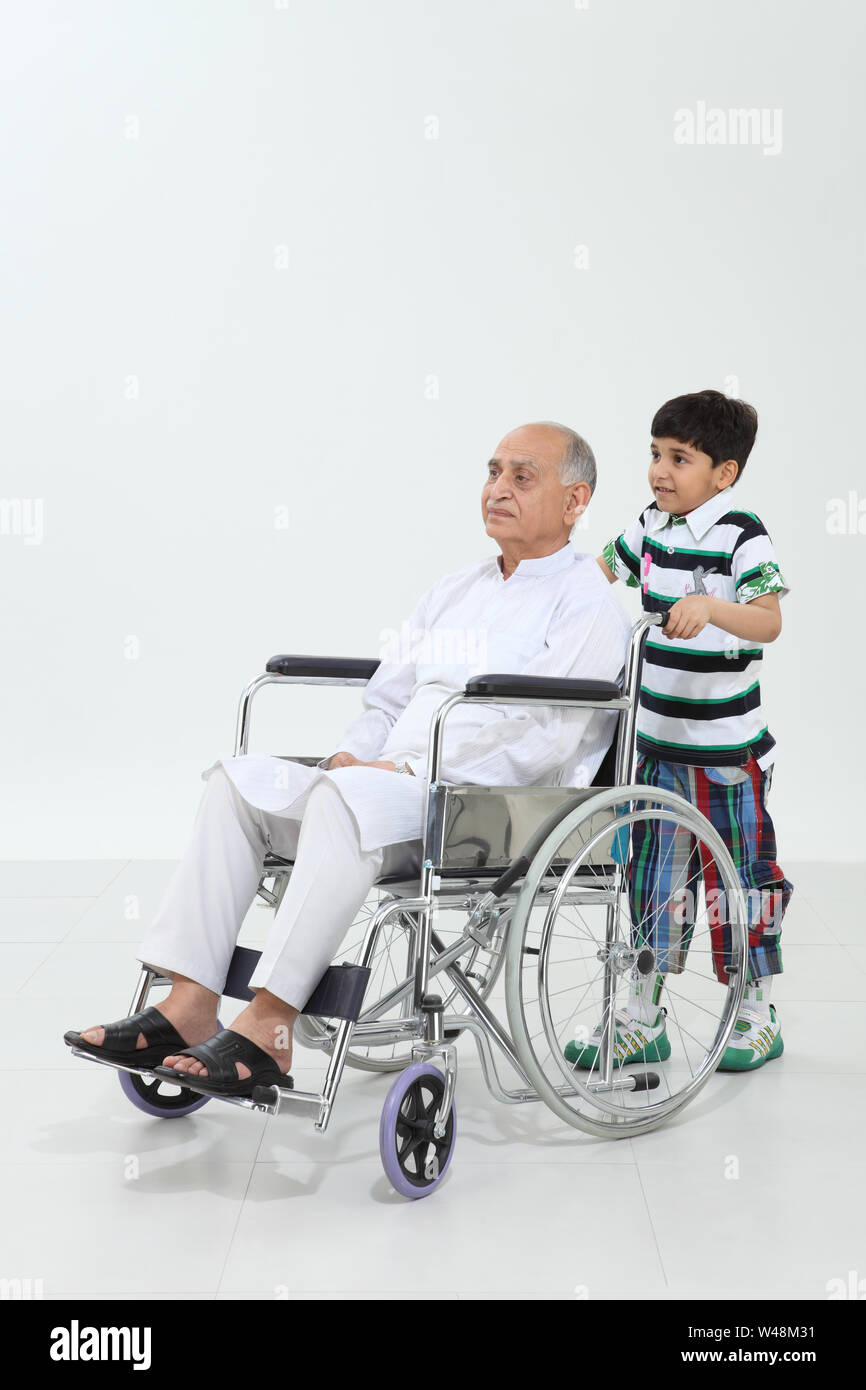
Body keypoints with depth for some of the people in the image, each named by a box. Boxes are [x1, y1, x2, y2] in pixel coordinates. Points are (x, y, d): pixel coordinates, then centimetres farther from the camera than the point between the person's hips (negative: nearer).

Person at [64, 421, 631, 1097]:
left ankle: (267, 1029, -33)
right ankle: (190, 1003, -18)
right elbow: (389, 698, 24)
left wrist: (407, 769, -18)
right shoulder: (453, 591, 24)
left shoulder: (586, 603, -1)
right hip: (399, 789, 8)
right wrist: (349, 757, 1)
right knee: (239, 779, -9)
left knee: (348, 798, -35)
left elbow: (544, 734, -14)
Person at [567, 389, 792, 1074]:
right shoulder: (651, 527, 6)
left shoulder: (742, 536, -13)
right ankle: (643, 1018, 22)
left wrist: (709, 606, -41)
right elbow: (601, 569, 24)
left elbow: (769, 621, -25)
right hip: (657, 742, 6)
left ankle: (758, 1018, 23)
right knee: (652, 881, 11)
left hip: (728, 751, -6)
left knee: (738, 882, 7)